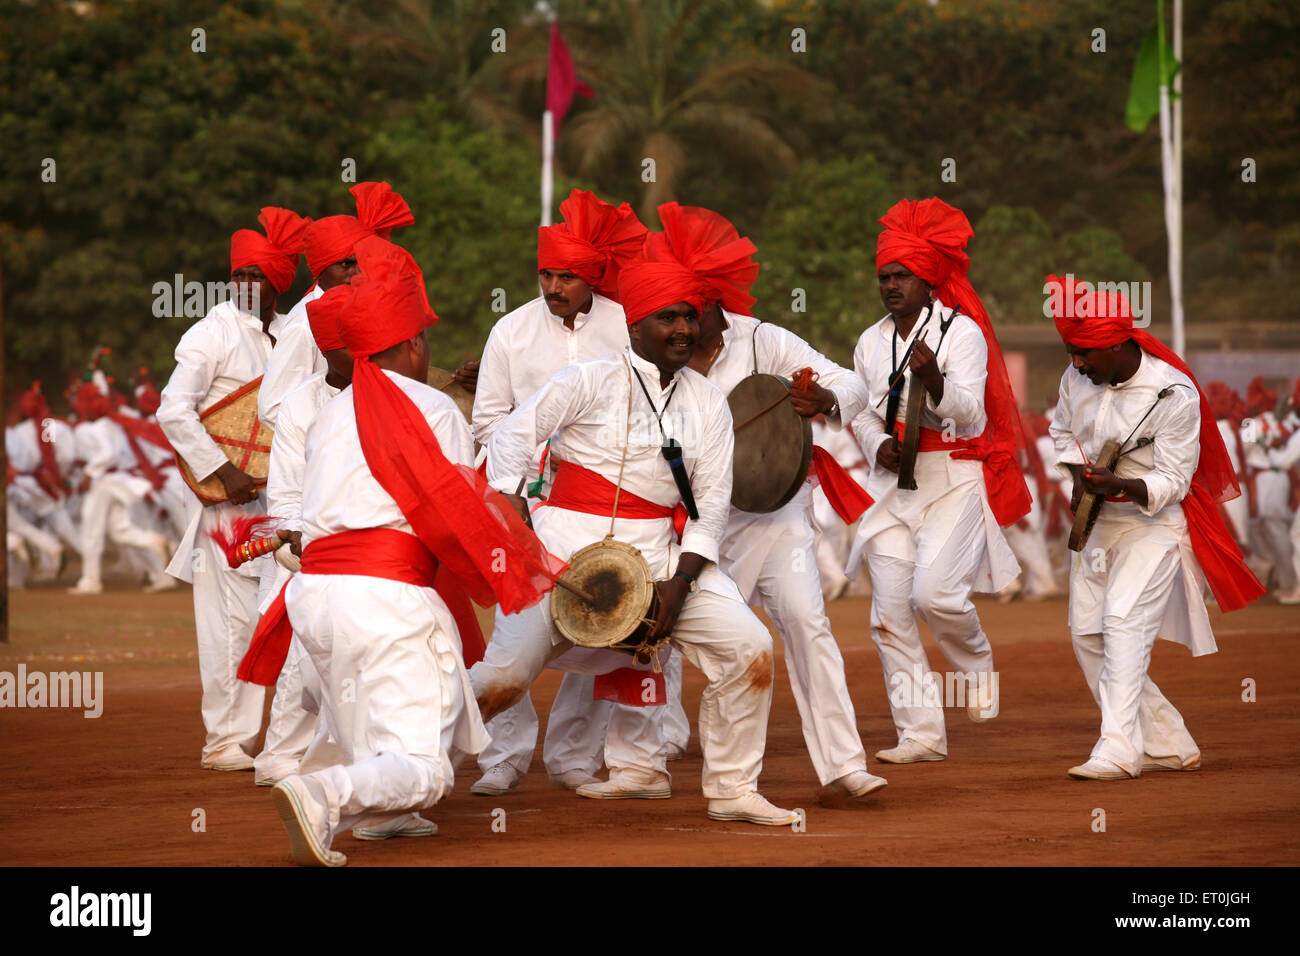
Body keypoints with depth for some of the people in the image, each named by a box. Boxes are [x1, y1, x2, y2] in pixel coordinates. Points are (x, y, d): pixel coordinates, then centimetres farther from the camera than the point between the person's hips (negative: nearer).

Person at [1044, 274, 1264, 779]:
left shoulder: (1174, 394, -20)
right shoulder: (1077, 378, -3)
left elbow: (1171, 483, -19)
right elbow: (1062, 430, 17)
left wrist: (1118, 485, -37)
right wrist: (1080, 475, -2)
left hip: (1152, 525, -7)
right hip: (1095, 524, 7)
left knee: (1124, 625, -22)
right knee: (1087, 636, 3)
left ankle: (1118, 751, -30)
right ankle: (1167, 744, 10)